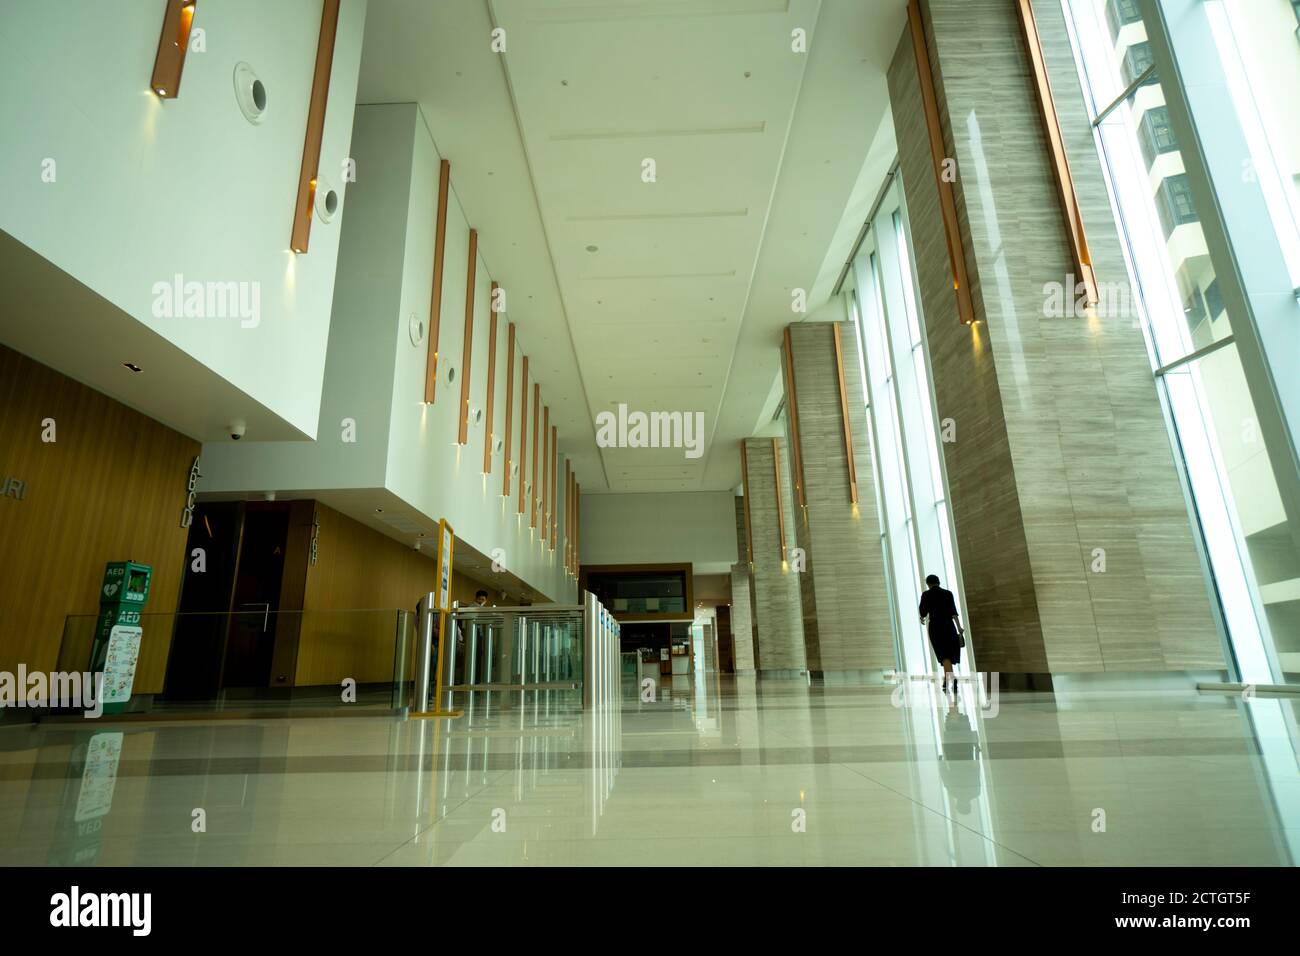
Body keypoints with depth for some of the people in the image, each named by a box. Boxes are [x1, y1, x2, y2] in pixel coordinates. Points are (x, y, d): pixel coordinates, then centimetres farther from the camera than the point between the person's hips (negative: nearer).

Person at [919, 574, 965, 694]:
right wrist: (959, 627, -7)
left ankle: (952, 677, -26)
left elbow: (923, 612, -2)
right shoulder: (948, 593, 4)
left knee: (944, 655, -4)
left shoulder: (926, 595, -2)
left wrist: (923, 618, 20)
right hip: (948, 626, 2)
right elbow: (953, 611, -5)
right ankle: (946, 682, 22)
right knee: (949, 653, 16)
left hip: (935, 627, -2)